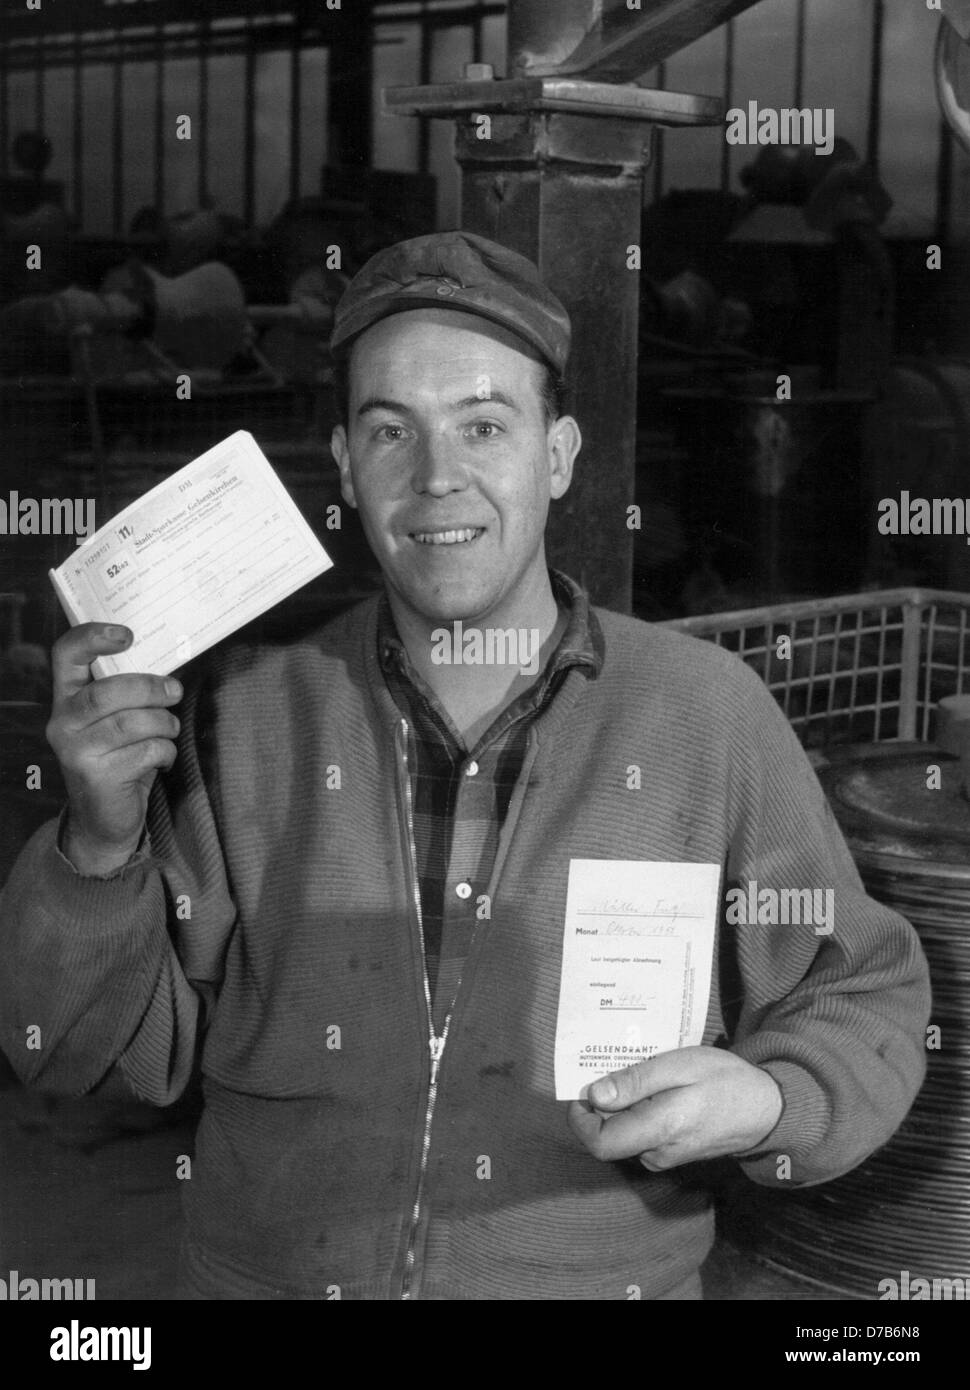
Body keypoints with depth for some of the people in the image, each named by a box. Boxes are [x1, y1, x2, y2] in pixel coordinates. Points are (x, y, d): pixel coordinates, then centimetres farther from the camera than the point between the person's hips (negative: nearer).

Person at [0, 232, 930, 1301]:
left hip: (603, 1276, 0)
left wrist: (766, 1102, -22)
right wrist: (102, 844, -23)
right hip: (263, 1271, 1)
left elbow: (860, 1005, -2)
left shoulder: (706, 713, -11)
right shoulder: (235, 714, -9)